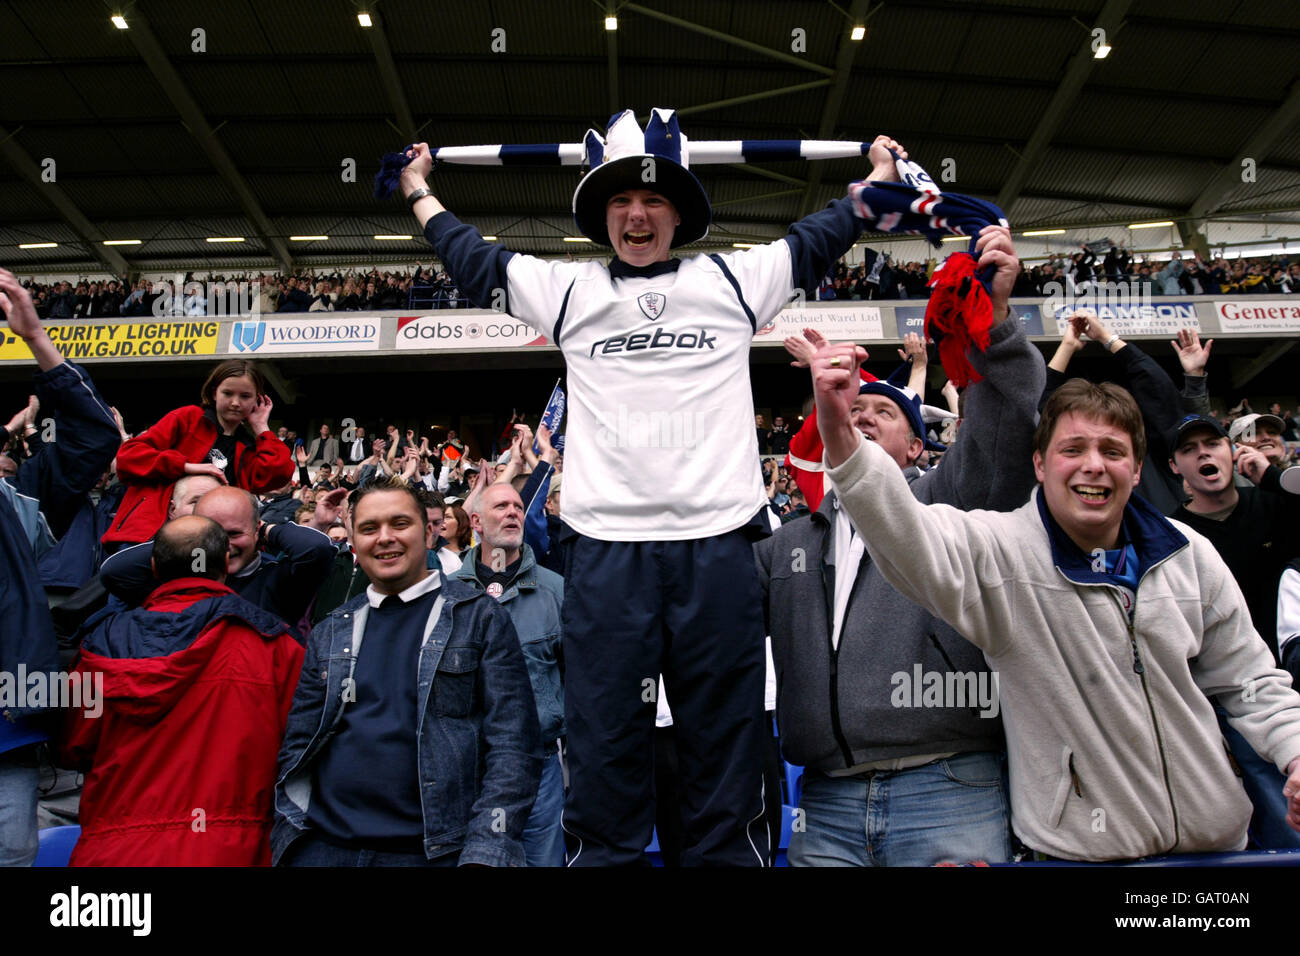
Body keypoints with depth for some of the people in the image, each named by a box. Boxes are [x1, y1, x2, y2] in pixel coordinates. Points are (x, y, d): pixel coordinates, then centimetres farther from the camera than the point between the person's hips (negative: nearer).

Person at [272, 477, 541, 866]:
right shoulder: (329, 633, 11)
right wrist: (287, 839, 1)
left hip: (436, 850, -3)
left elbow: (512, 746, -7)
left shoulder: (481, 618, -2)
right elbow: (297, 746, 12)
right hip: (323, 847, 3)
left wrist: (486, 852, -16)